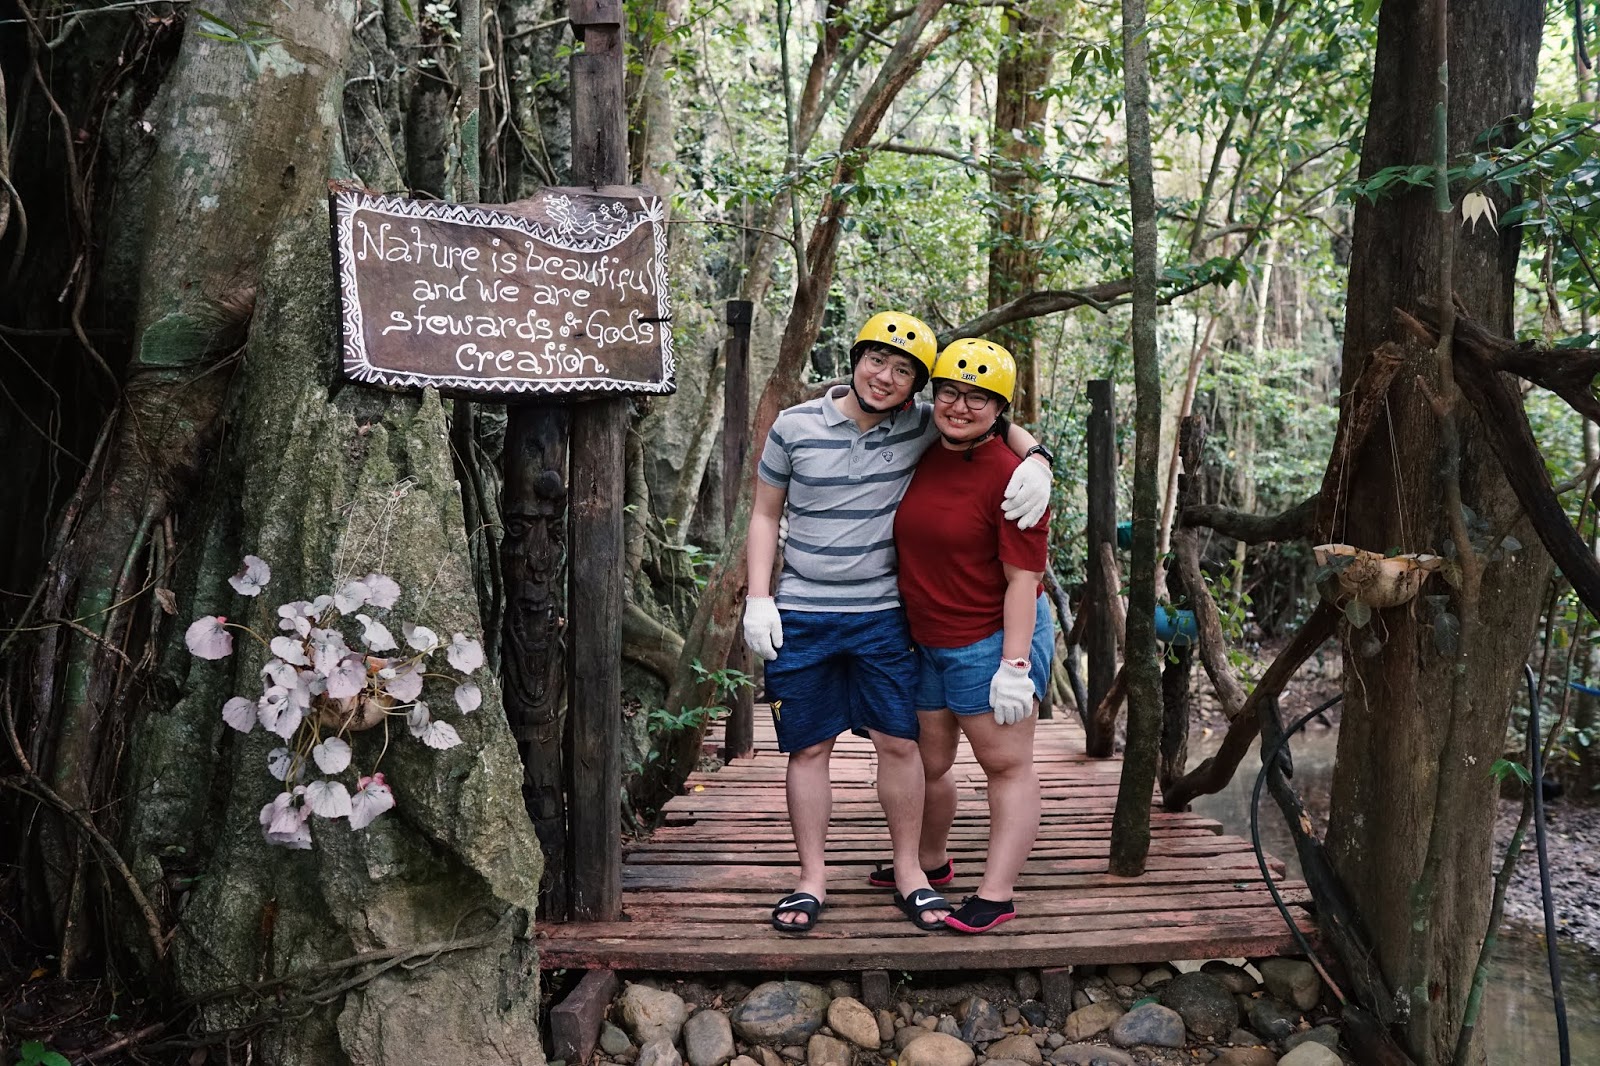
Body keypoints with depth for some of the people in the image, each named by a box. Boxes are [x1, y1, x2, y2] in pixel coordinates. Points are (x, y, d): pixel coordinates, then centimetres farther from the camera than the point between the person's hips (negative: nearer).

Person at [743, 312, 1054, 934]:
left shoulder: (921, 428, -3)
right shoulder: (795, 427, -4)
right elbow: (766, 514, 6)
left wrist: (1035, 463, -10)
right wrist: (758, 598, -1)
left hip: (882, 615, 1)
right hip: (800, 616, 0)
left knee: (898, 741, 3)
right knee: (809, 747, 6)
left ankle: (908, 870, 21)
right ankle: (812, 878, 18)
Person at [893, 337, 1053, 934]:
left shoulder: (1010, 476, -17)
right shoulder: (922, 460, 4)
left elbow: (1022, 579, -18)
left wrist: (1015, 665, -20)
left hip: (990, 642, -7)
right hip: (925, 642, 7)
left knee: (1007, 765, 4)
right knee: (928, 762, 19)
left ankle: (996, 894, 10)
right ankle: (930, 858, 40)